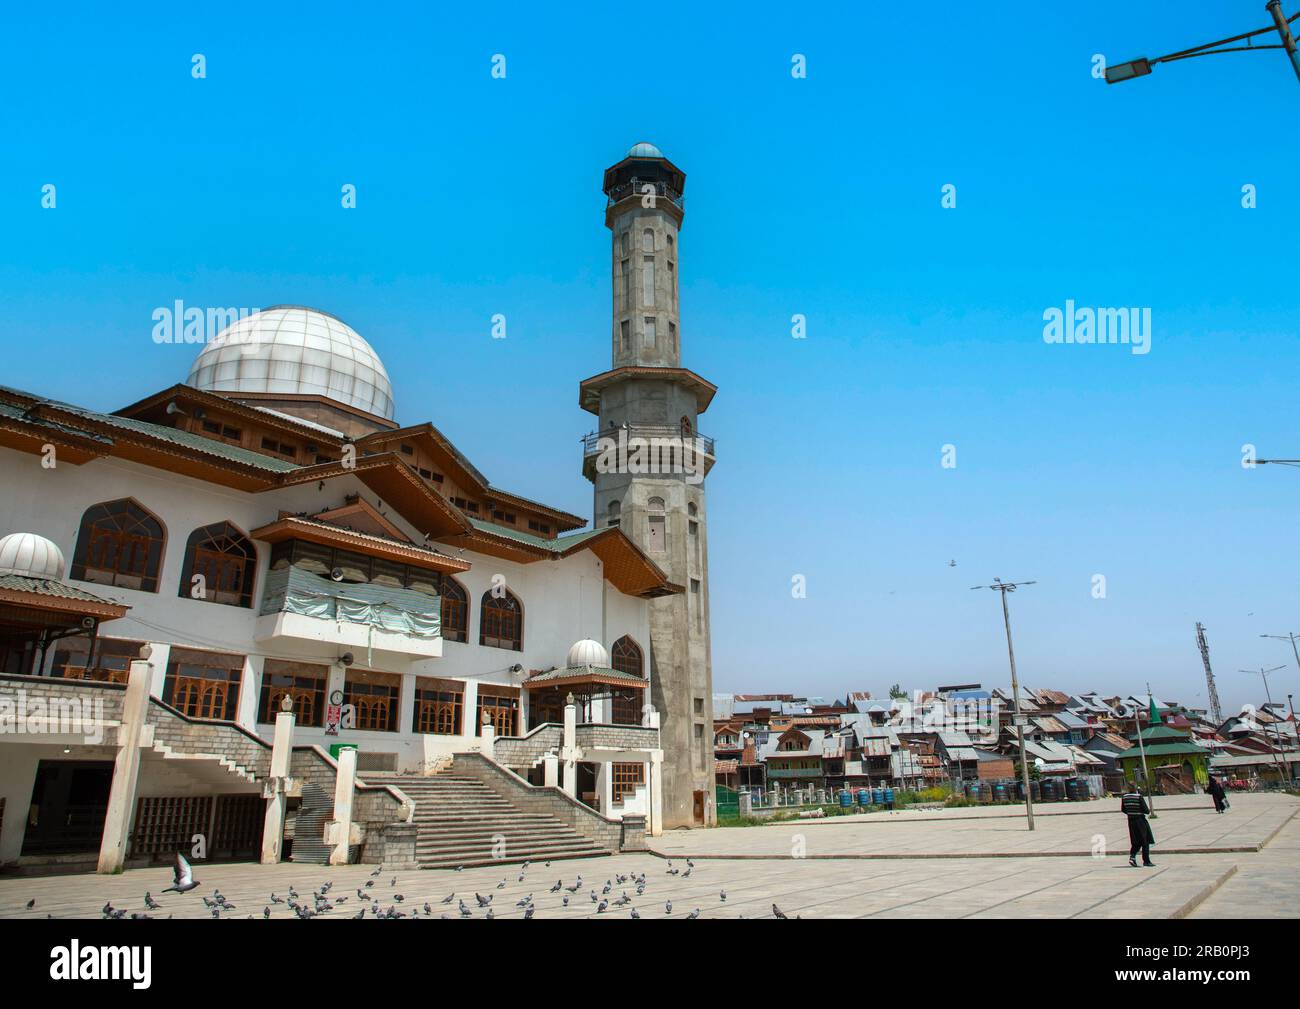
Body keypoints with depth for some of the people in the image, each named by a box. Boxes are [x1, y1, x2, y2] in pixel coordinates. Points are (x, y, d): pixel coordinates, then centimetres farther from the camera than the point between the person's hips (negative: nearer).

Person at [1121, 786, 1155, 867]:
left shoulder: (1124, 797, 1)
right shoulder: (1139, 796, -16)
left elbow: (1123, 809, 8)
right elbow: (1146, 810, -16)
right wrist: (1149, 810, 6)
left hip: (1131, 820, 5)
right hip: (1140, 820, -5)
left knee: (1136, 842, 14)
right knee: (1145, 841, 8)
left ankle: (1132, 856, -6)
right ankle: (1146, 861, 13)